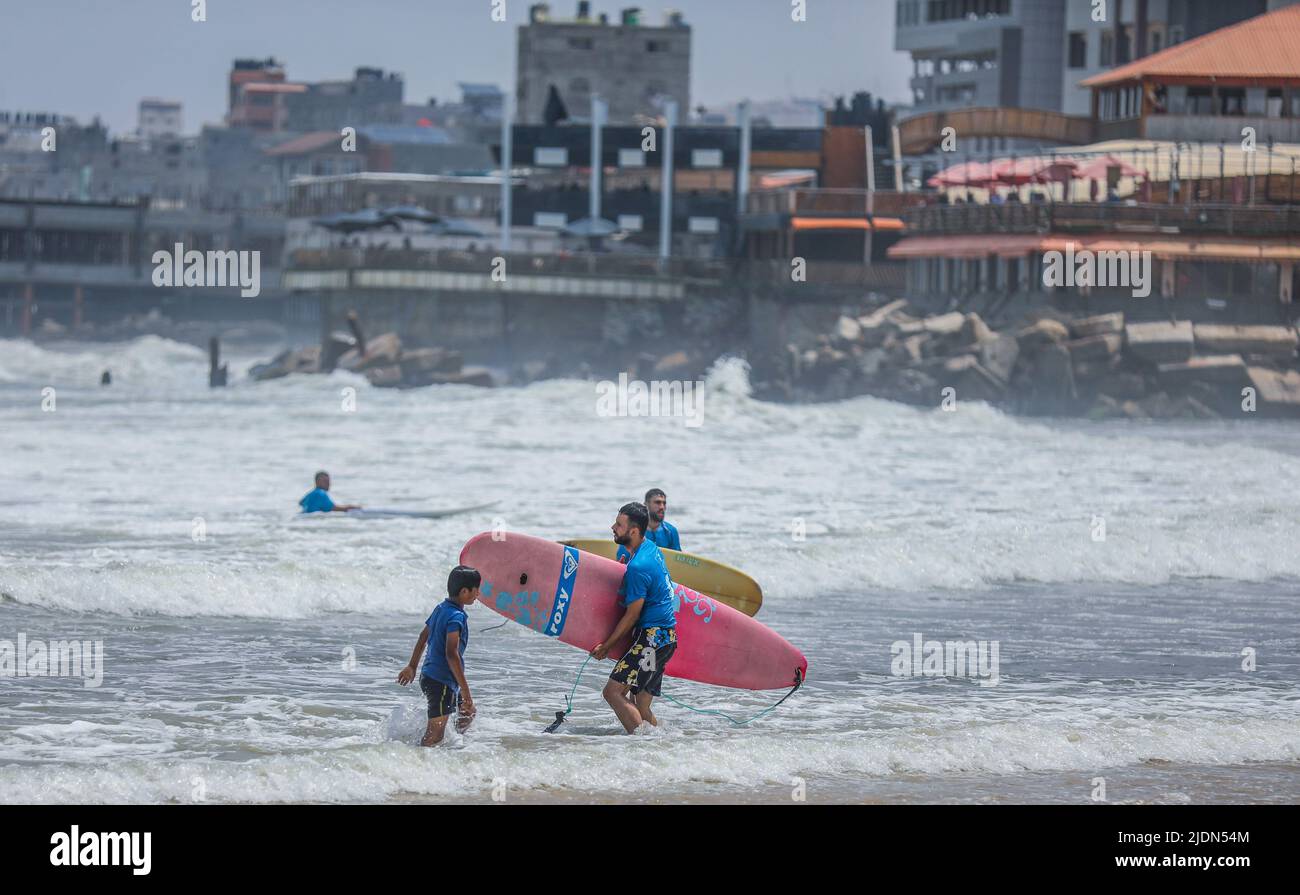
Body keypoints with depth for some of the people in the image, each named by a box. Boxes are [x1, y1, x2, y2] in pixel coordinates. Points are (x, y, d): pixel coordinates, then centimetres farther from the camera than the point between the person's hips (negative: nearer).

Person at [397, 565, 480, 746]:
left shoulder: (441, 609, 8)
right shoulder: (456, 617, -20)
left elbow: (423, 636, 20)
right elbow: (451, 653, -28)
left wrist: (412, 667, 31)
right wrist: (465, 689, -27)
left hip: (429, 675, 10)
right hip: (441, 682, -10)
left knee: (469, 713, 23)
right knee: (435, 734, -8)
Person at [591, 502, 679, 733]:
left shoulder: (638, 567, -20)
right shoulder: (651, 547, 9)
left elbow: (632, 616, -14)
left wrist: (606, 645, -5)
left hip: (652, 636, -10)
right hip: (666, 635, 10)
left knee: (613, 692, -14)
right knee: (641, 708, 12)